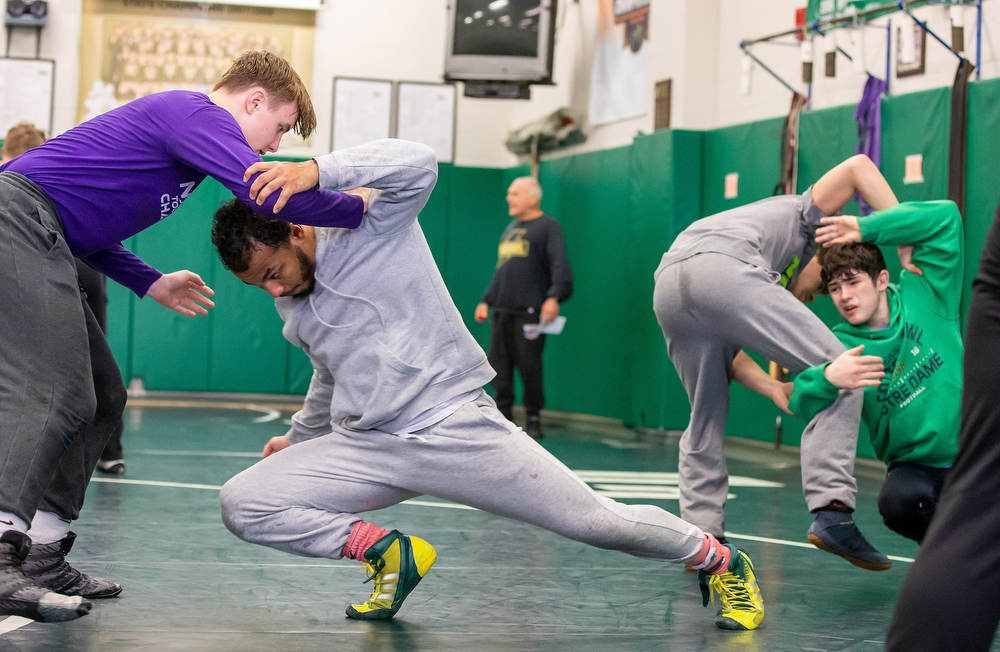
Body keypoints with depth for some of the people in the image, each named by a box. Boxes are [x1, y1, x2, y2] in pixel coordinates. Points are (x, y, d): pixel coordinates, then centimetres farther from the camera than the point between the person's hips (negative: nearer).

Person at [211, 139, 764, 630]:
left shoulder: (368, 222, -7)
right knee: (240, 504, -11)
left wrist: (316, 171, -36)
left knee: (596, 521, -5)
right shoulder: (292, 305, 12)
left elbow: (418, 164, -28)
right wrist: (299, 439, 41)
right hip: (368, 448, 6)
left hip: (454, 426, -6)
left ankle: (718, 560, 24)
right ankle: (389, 553, 3)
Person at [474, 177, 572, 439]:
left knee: (529, 366, -7)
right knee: (499, 367, 3)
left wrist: (554, 298, -26)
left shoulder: (548, 226, -1)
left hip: (529, 311, -7)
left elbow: (560, 266, -12)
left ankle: (534, 420, 5)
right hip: (501, 310, 7)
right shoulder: (511, 228, 23)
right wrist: (486, 300, 23)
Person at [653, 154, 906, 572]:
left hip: (667, 288, 7)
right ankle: (831, 512, -13)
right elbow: (856, 167, 15)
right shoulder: (801, 214, 32)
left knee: (706, 418, 23)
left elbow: (727, 353, 30)